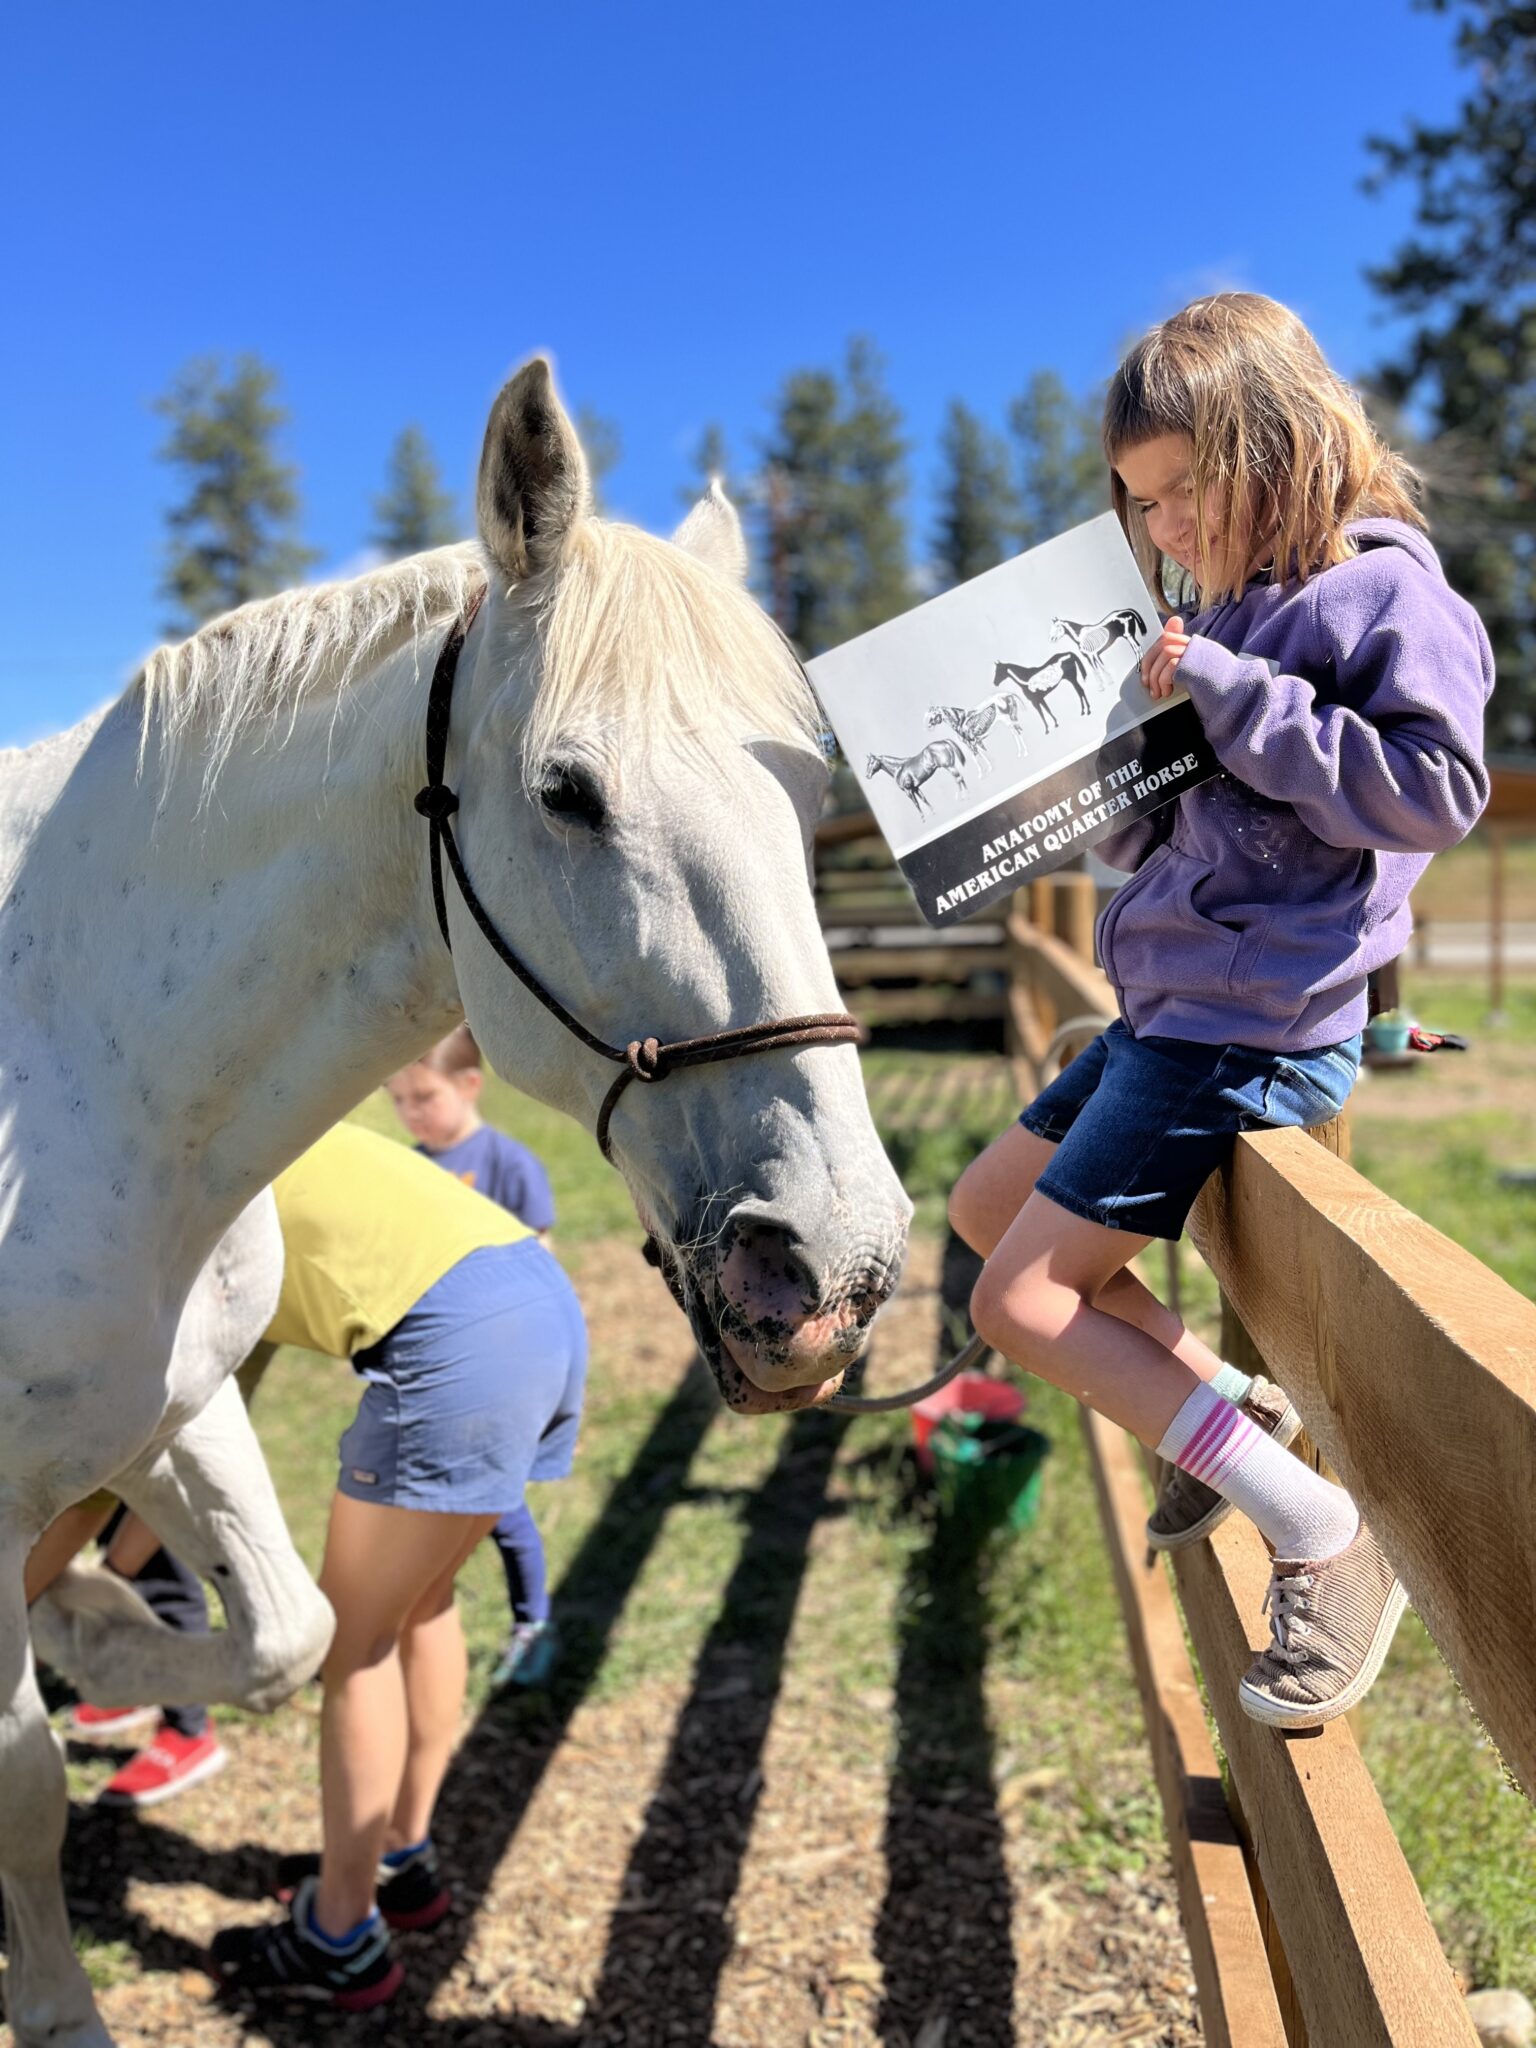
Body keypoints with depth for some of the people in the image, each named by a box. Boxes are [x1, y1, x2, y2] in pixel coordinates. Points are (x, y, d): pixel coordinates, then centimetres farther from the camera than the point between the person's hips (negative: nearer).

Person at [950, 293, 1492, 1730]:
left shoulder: (1383, 596, -10)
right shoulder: (1235, 612, 16)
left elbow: (1436, 788, -23)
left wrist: (1237, 700, -22)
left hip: (1251, 1031, -10)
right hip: (1175, 1012, 10)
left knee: (1022, 1303, -11)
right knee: (985, 1208, 19)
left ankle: (1325, 1545, -2)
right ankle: (1227, 1405, 22)